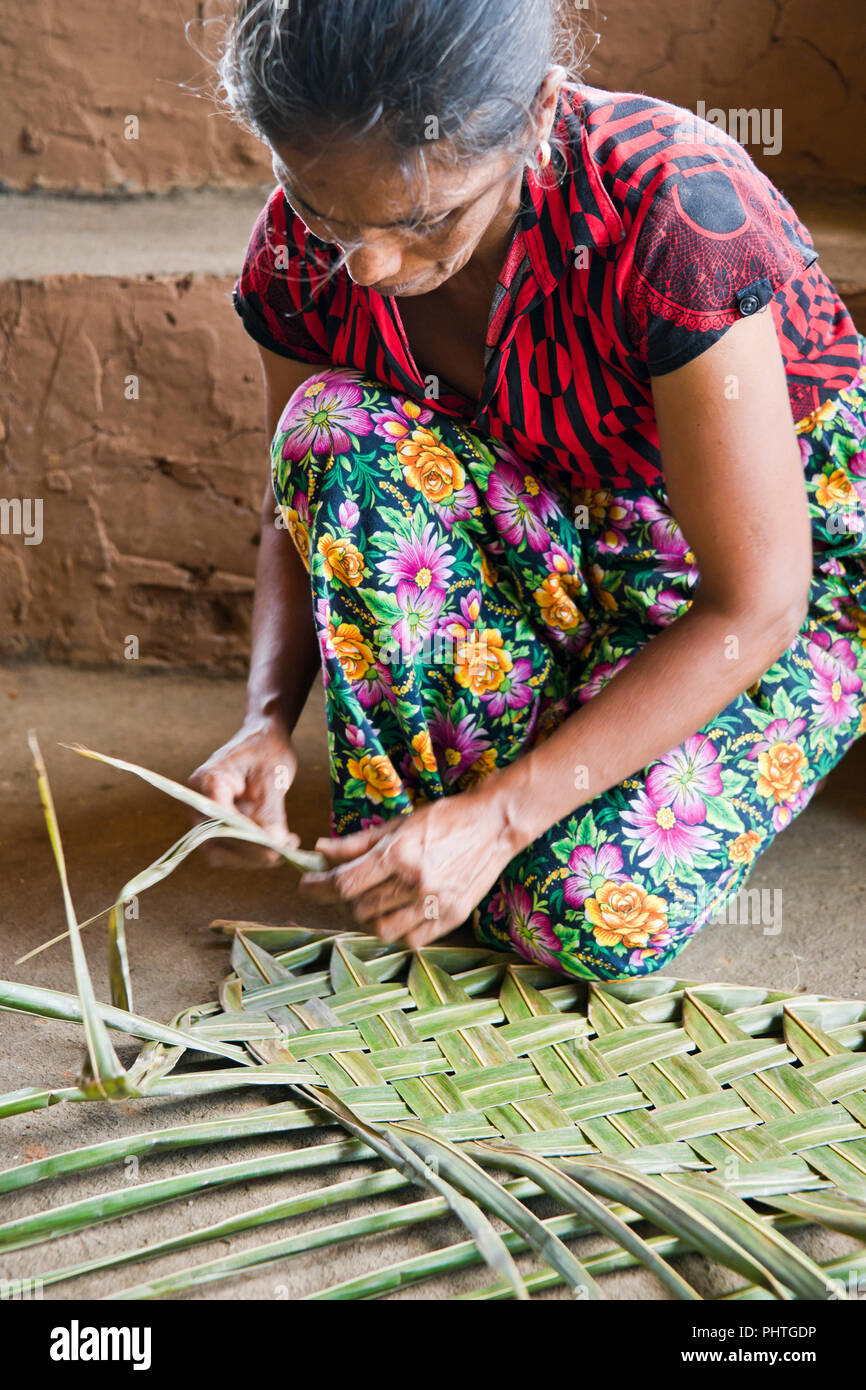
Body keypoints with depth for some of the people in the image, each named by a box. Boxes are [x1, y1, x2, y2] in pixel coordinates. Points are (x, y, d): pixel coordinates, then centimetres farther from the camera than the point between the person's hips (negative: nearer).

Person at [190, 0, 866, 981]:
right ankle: (401, 843, -12)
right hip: (560, 561, 5)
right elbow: (298, 513, -1)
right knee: (337, 427, -26)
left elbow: (752, 606, -28)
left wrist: (500, 815, -32)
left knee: (598, 914, -28)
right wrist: (268, 719, -21)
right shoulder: (306, 241, -16)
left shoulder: (676, 211, -32)